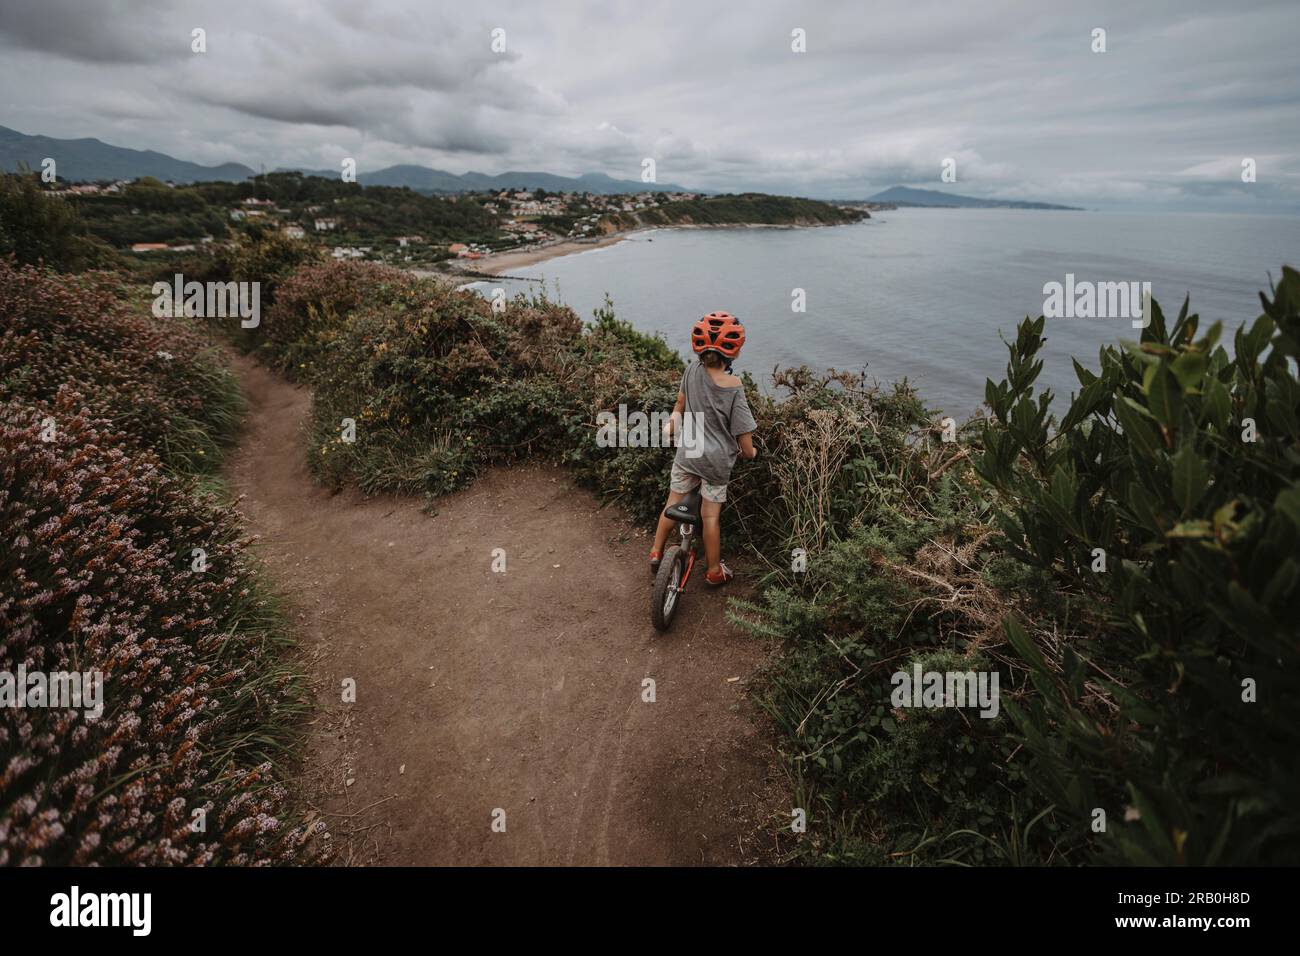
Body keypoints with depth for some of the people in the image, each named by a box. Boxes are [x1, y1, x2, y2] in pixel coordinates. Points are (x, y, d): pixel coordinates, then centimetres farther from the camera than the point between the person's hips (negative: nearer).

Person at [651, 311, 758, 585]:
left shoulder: (692, 371, -12)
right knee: (710, 514, 10)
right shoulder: (734, 388, -22)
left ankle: (656, 553, 32)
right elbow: (745, 443, -15)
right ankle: (714, 570, 27)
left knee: (673, 503, 19)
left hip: (687, 453, 3)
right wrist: (749, 452, 6)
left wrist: (671, 426, 23)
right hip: (717, 460, -3)